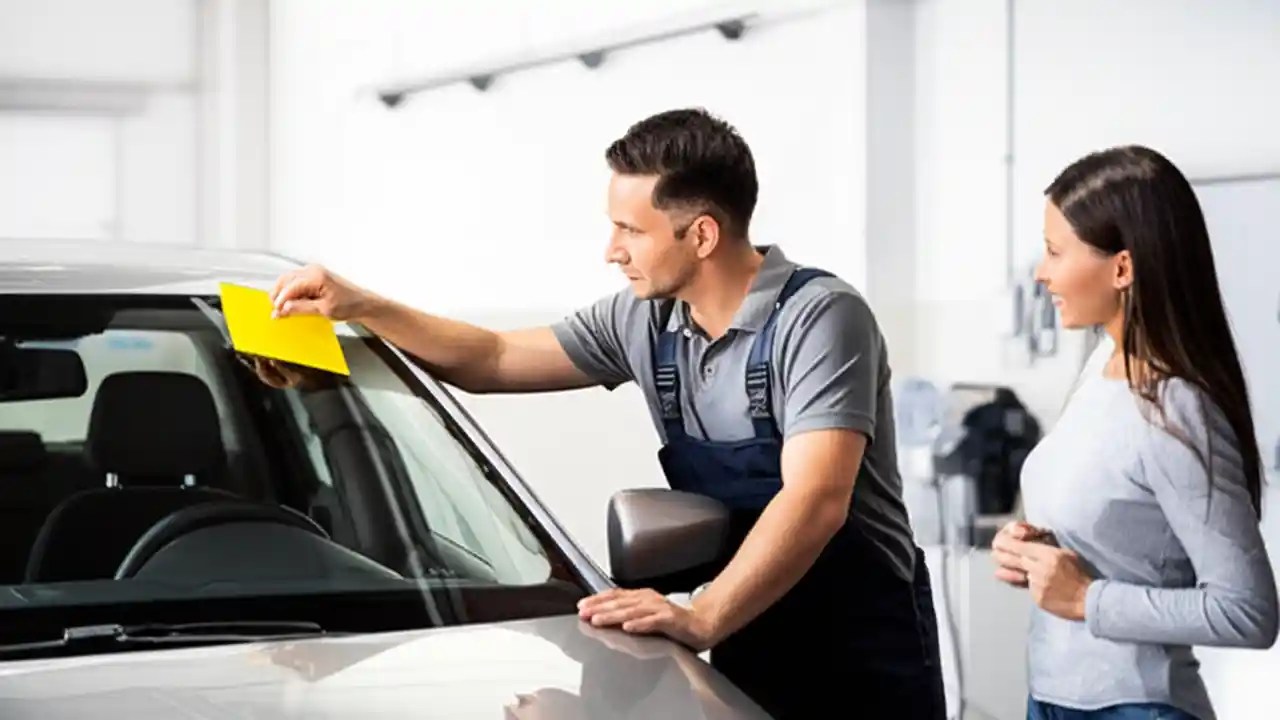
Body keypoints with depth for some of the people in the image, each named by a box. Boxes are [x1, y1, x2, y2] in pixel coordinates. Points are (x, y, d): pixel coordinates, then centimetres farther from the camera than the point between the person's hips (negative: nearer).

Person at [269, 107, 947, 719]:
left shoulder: (818, 316, -17)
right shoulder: (646, 321, 6)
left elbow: (816, 500, -28)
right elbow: (493, 360, 16)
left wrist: (703, 618, -39)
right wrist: (359, 306, 6)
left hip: (862, 659, -6)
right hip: (751, 653, 6)